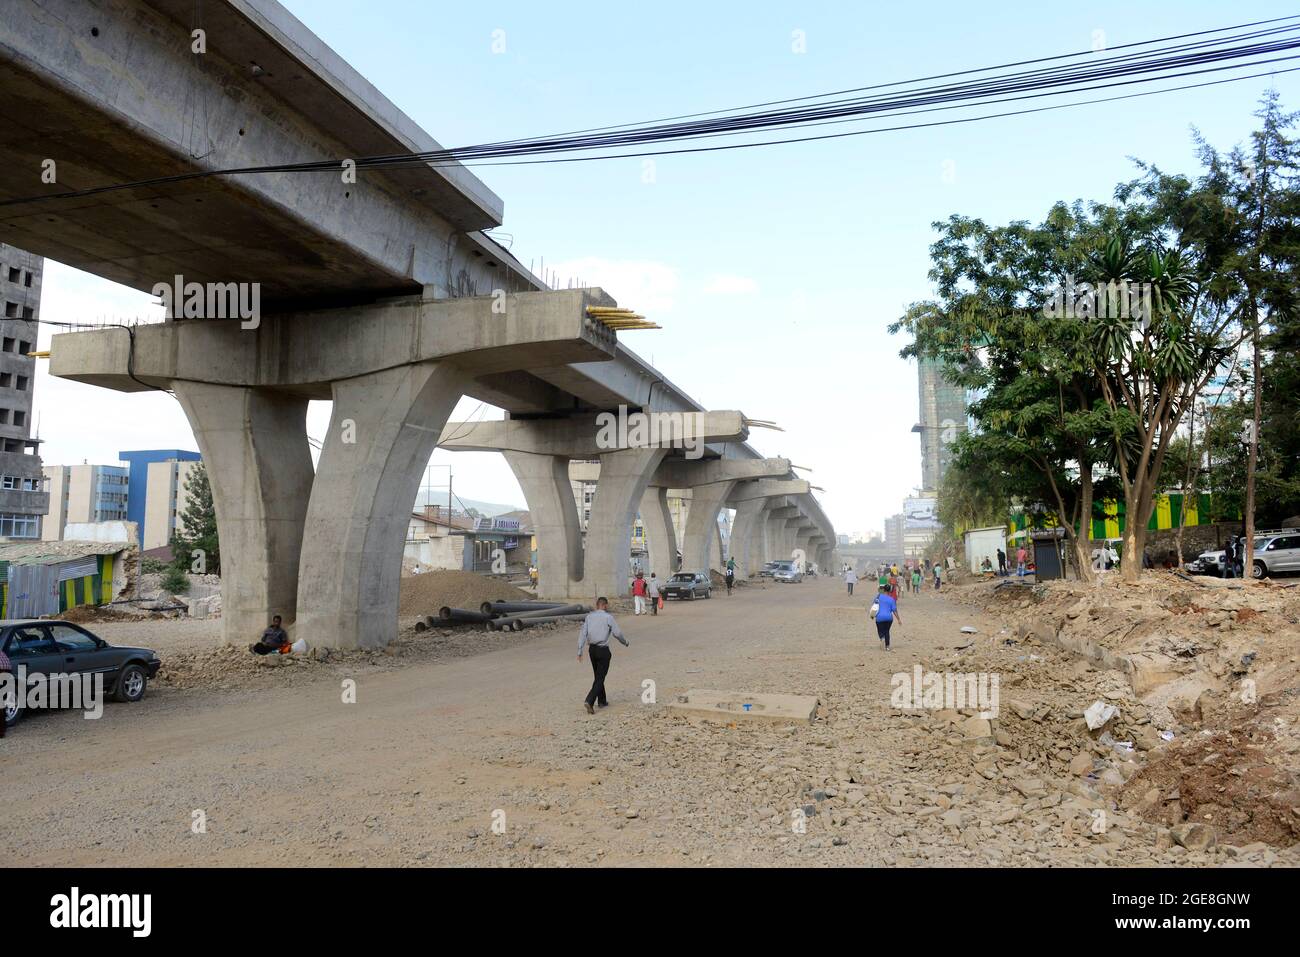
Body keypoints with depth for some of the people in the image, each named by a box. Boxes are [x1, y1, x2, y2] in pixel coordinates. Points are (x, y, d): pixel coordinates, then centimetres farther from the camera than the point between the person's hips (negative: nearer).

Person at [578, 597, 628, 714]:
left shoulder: (589, 617, 4)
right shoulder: (608, 617, -9)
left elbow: (583, 634, 0)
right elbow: (617, 633, -10)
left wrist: (580, 651, 2)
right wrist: (626, 643, 9)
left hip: (592, 649, 5)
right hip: (603, 650, -5)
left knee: (598, 676, 20)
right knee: (600, 678, -1)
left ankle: (602, 701, 29)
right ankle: (589, 701, -16)